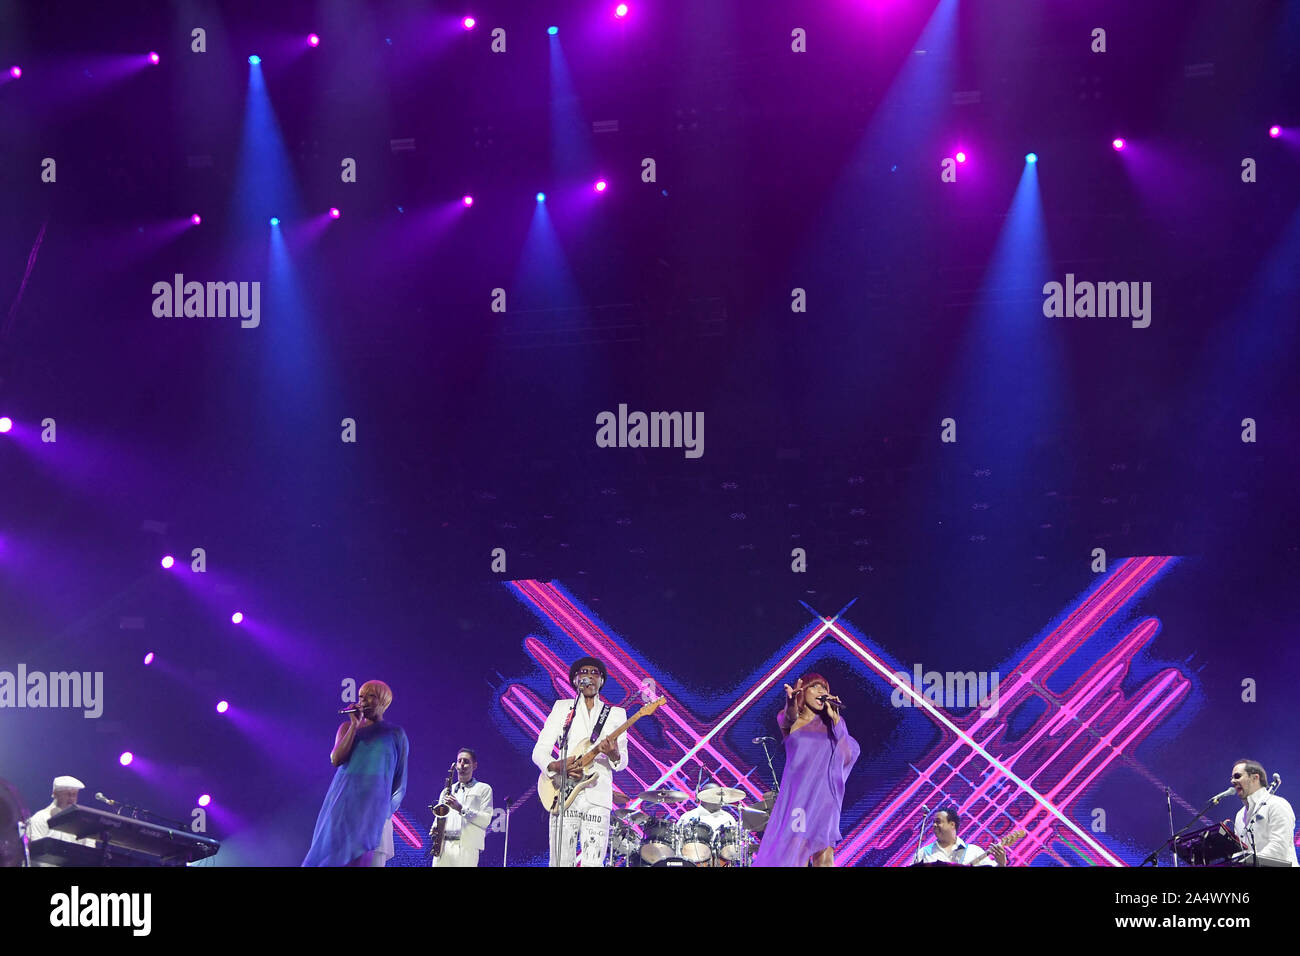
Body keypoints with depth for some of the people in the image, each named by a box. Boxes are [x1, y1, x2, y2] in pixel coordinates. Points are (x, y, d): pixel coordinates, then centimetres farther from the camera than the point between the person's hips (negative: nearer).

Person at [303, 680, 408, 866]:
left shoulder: (395, 734, 9)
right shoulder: (348, 728, 15)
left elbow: (401, 781, 10)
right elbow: (336, 759, -2)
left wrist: (388, 809, 1)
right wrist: (355, 725, -3)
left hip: (373, 808, -2)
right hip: (342, 805, 2)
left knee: (369, 860, -12)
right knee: (337, 859, -6)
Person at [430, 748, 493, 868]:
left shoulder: (484, 789, 9)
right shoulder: (447, 791, 24)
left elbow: (486, 820, -2)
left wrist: (460, 808, -11)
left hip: (467, 848, -4)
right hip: (443, 846, 4)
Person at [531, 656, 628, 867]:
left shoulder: (616, 714, 16)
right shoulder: (562, 708, 14)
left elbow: (622, 762, 12)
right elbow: (539, 752, 9)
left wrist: (614, 755, -13)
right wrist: (557, 766, -13)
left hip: (598, 799, 0)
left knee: (593, 863, -10)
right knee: (561, 863, -6)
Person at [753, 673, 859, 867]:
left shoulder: (830, 721, 11)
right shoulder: (788, 720, 11)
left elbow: (848, 756, -2)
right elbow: (788, 718, -14)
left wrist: (835, 720, -11)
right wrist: (791, 701, -38)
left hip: (823, 793, 0)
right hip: (796, 792, 0)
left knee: (823, 854, -12)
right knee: (796, 851, -11)